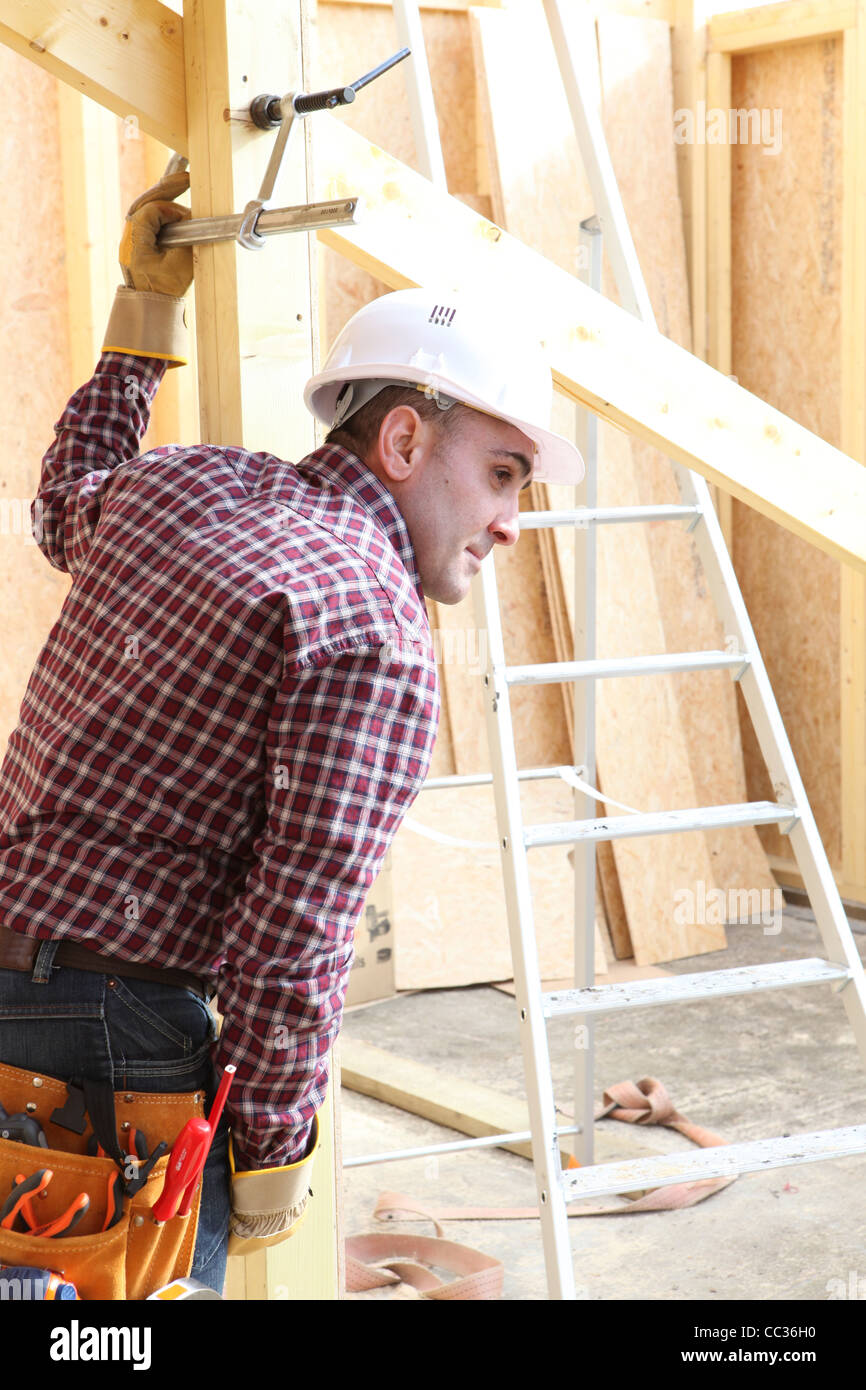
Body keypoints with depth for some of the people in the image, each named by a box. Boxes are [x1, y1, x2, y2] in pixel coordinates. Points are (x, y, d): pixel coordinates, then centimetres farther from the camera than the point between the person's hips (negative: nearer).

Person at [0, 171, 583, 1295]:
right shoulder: (377, 648, -17)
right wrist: (273, 1157, -7)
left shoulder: (183, 482, 8)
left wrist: (142, 312, 37)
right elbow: (294, 942, -20)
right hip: (109, 1031, -9)